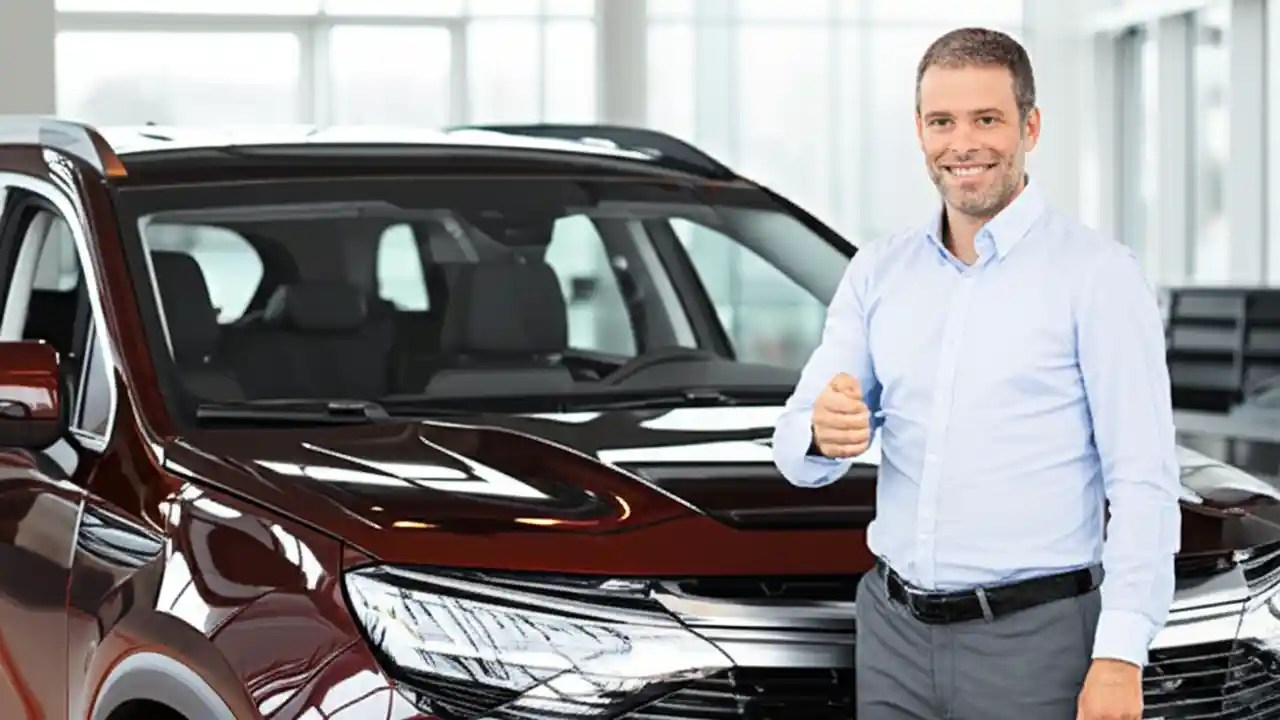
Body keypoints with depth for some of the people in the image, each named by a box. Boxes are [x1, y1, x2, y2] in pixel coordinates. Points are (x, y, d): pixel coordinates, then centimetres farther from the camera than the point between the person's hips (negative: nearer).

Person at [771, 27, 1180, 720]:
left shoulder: (1097, 273, -5)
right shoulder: (878, 271, 10)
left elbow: (1144, 483, -9)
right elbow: (795, 448, 8)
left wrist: (1120, 654, -17)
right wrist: (823, 435, -16)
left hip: (1032, 637, -4)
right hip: (893, 631, 5)